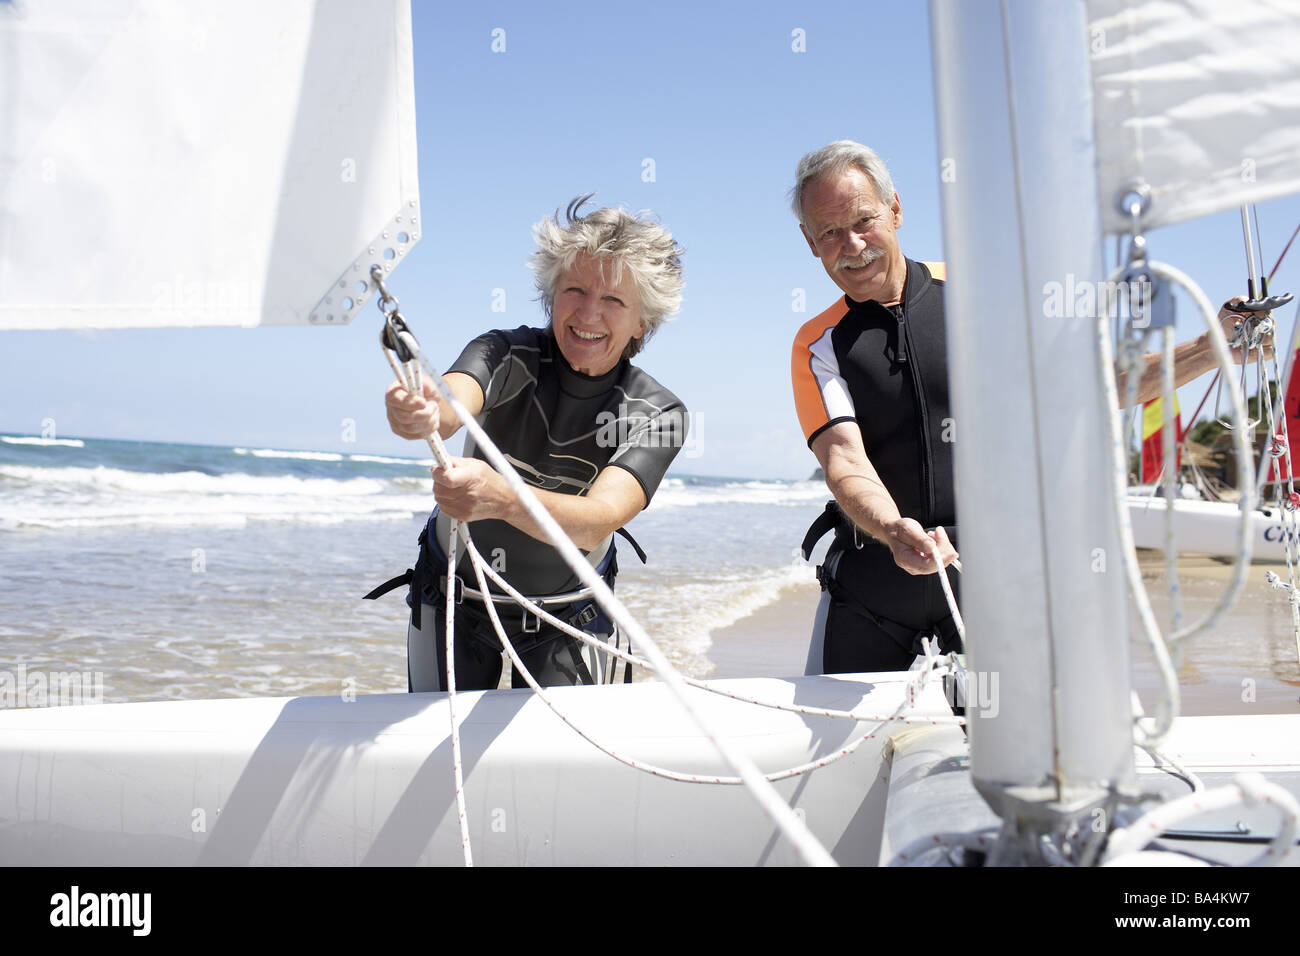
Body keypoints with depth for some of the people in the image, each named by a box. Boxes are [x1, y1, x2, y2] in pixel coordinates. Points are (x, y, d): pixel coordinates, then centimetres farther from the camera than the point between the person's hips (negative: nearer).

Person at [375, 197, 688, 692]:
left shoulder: (657, 413, -20)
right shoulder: (507, 354, -19)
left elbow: (598, 521, -36)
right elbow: (452, 405, -41)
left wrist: (501, 498, -55)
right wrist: (420, 413, -65)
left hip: (567, 620, 0)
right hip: (452, 602, 1)